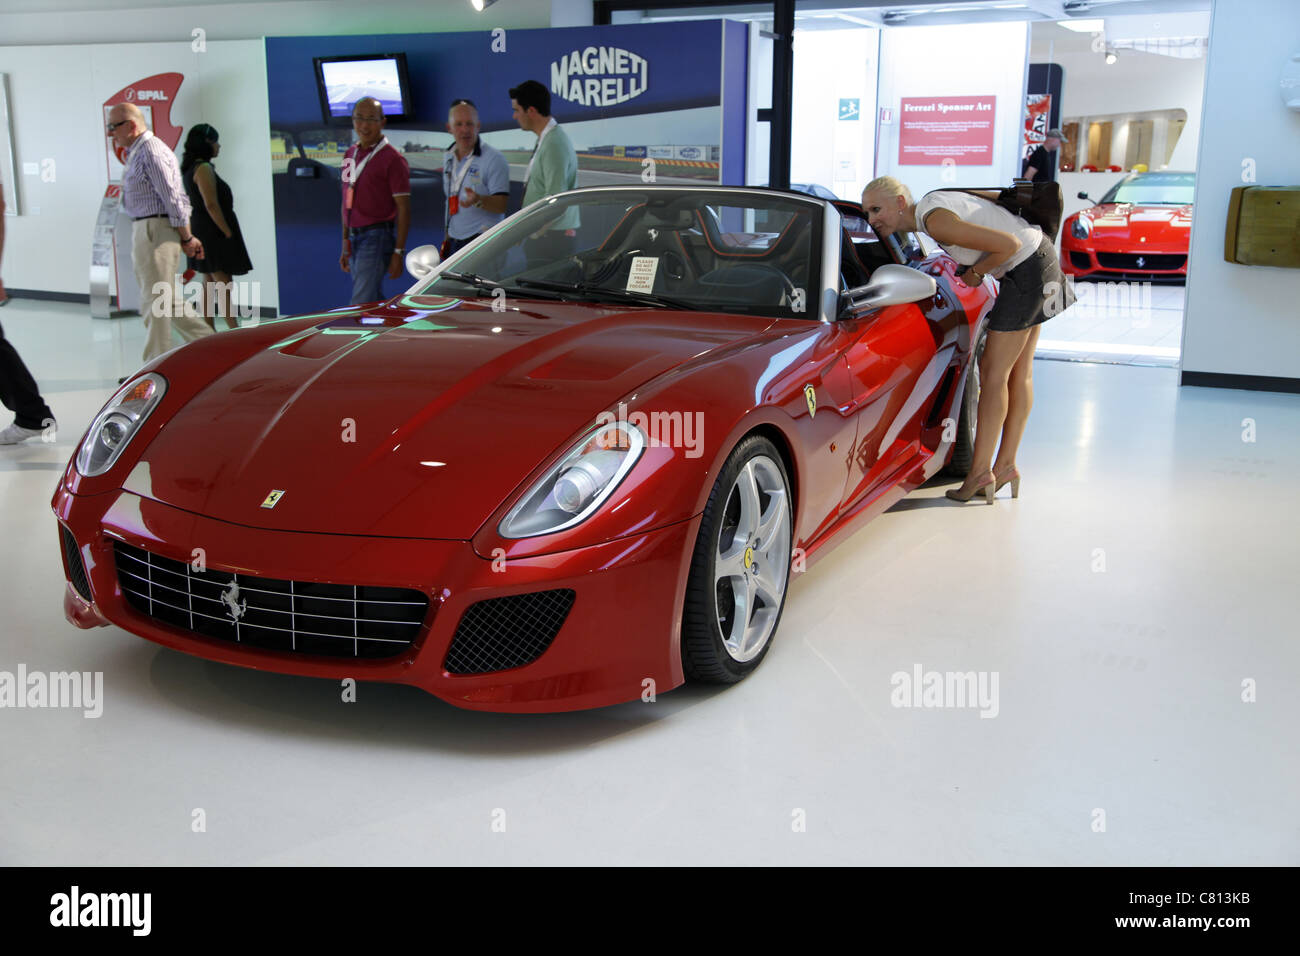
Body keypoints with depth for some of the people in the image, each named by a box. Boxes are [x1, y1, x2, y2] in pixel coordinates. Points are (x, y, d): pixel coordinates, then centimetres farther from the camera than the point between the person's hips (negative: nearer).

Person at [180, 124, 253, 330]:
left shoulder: (191, 168, 14)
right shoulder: (203, 168, -16)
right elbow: (211, 205, -21)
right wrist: (228, 233, -18)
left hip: (201, 229, 10)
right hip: (213, 231, -10)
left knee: (210, 283, 12)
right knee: (224, 282, -10)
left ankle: (210, 332, 16)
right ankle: (235, 331, -11)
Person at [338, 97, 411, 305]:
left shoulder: (392, 158, -8)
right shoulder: (350, 154, 14)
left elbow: (403, 209, -11)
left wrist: (398, 253, -16)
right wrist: (345, 246, 18)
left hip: (377, 238, -8)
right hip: (355, 237, 8)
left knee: (362, 304, -13)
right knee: (375, 301, 13)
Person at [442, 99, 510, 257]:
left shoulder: (494, 159, -9)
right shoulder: (448, 158, 13)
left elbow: (501, 205, -15)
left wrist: (478, 200, -33)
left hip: (483, 242, -6)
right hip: (453, 242, 6)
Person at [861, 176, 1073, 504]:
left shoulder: (936, 221, -23)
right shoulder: (932, 201, 5)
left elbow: (1009, 244, -26)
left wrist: (976, 272, -9)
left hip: (1028, 268, -10)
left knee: (994, 373, -6)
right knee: (1019, 372, 13)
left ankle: (980, 473, -1)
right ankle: (1006, 467, 20)